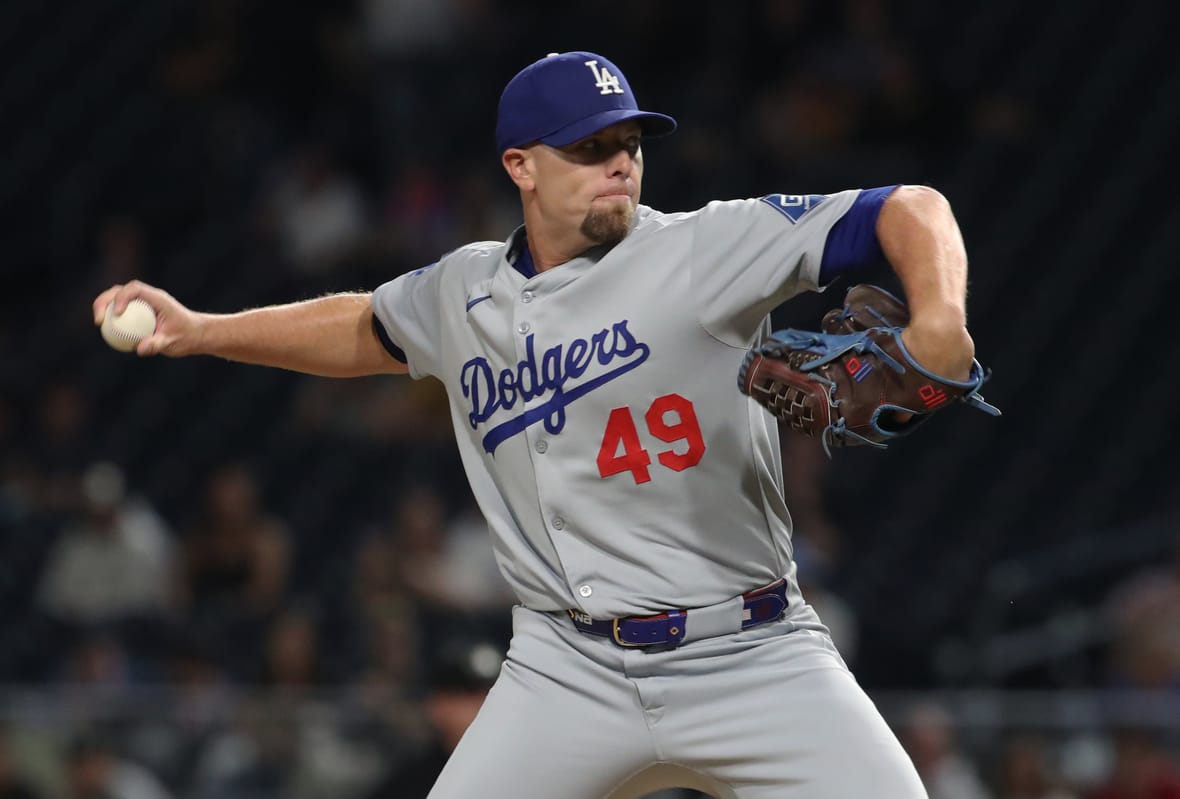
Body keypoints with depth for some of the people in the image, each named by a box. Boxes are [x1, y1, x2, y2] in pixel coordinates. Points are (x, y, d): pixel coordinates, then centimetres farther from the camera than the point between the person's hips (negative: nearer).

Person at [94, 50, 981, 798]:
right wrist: (200, 331, 22)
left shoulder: (708, 248, -6)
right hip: (571, 674, 3)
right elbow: (366, 330, 31)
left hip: (752, 660, -3)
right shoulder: (465, 292, 9)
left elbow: (911, 210, -8)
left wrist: (938, 321, -27)